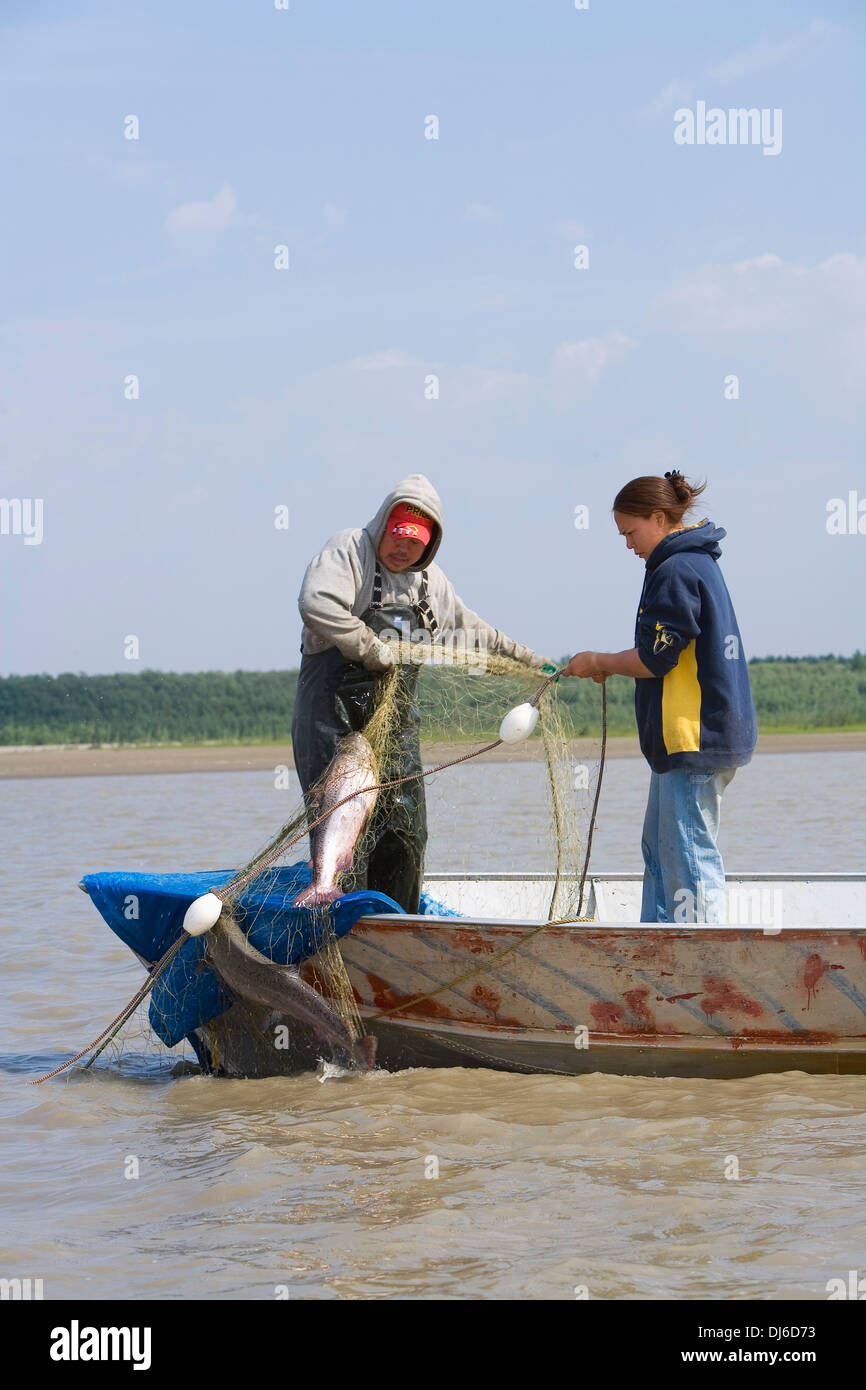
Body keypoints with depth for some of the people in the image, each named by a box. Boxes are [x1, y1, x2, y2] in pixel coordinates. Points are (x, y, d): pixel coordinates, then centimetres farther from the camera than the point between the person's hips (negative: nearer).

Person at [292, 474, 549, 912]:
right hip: (336, 715, -7)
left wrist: (531, 663, 37)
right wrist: (373, 650, -17)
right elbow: (318, 603, -23)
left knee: (406, 835, 5)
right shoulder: (348, 551, -4)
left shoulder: (431, 583, 18)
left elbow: (474, 634, 33)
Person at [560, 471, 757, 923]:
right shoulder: (699, 564, 17)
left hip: (694, 736, -11)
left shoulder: (676, 572, -14)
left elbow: (654, 659, -16)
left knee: (690, 855, -10)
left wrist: (598, 662, -1)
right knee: (659, 851, 14)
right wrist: (610, 665, 19)